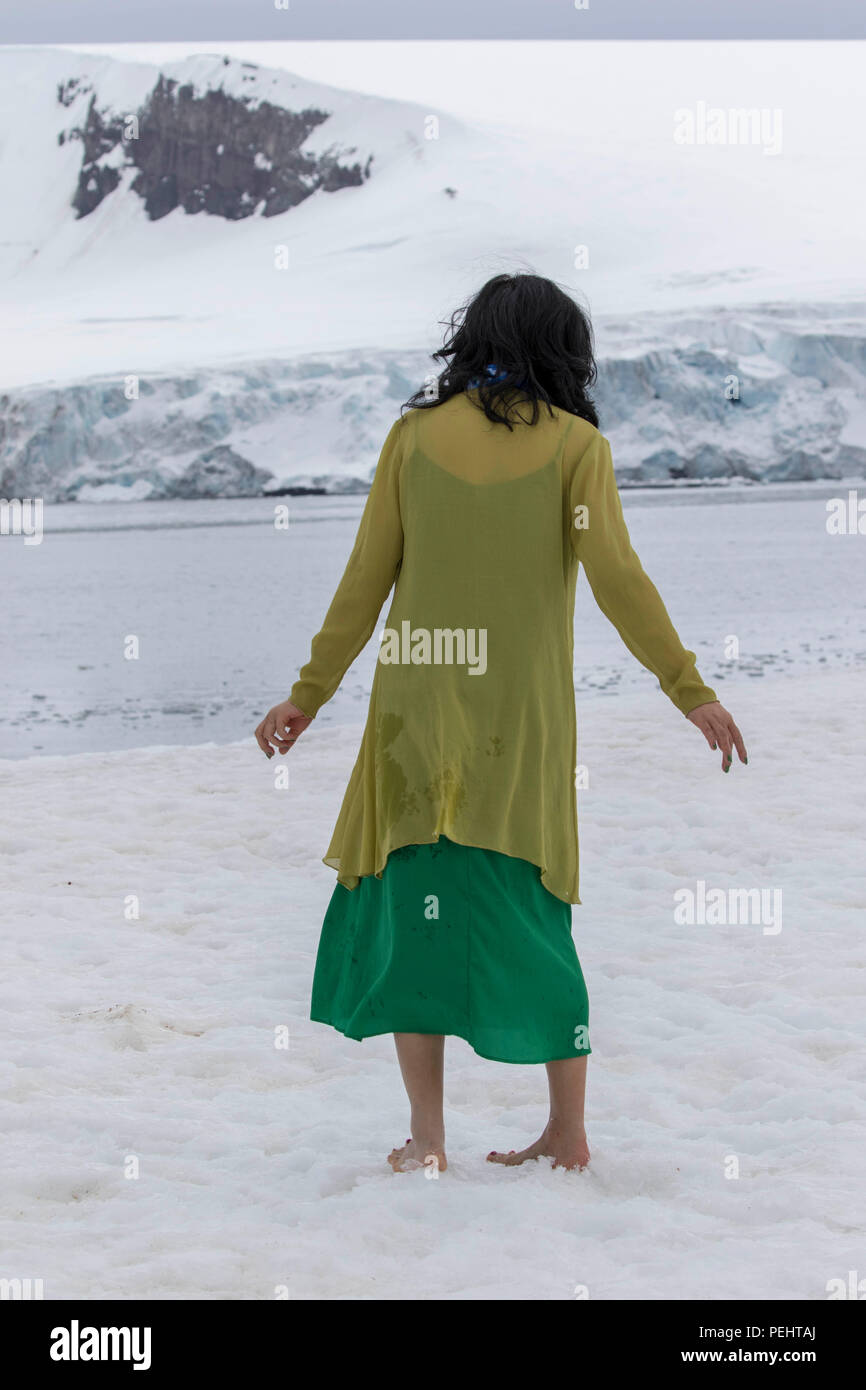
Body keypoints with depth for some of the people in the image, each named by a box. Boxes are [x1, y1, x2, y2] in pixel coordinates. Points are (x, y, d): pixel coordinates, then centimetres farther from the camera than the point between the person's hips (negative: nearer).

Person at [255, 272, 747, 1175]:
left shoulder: (413, 434, 4)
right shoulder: (574, 443, 0)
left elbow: (365, 579, 3)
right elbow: (617, 577, -9)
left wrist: (310, 694, 10)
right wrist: (689, 690, -5)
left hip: (419, 706, 0)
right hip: (524, 716, 0)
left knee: (413, 898, 7)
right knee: (527, 908, 9)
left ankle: (426, 1138, 5)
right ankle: (567, 1133, 13)